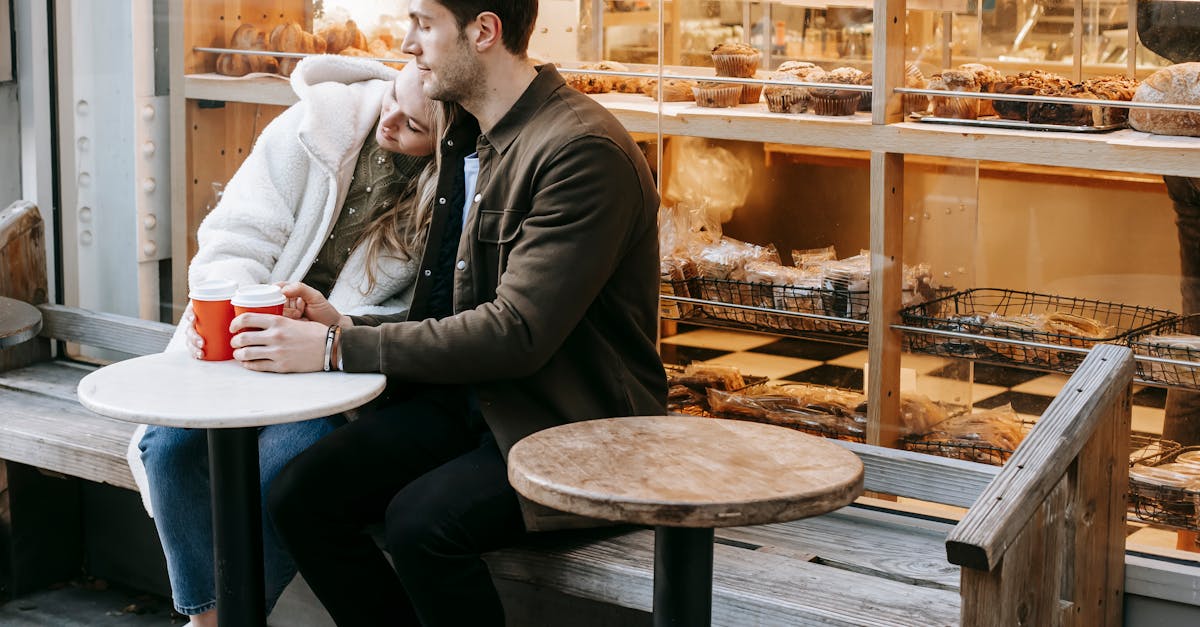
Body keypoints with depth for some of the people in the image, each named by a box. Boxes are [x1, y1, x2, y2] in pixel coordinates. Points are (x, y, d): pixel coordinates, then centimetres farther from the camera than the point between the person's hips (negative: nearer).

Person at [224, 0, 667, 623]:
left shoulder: (584, 150, -18)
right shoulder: (468, 138, 11)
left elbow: (518, 332, -24)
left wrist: (339, 349, -21)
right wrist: (345, 326, -4)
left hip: (574, 425, -8)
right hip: (469, 399, 8)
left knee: (421, 519, -31)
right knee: (298, 494, -11)